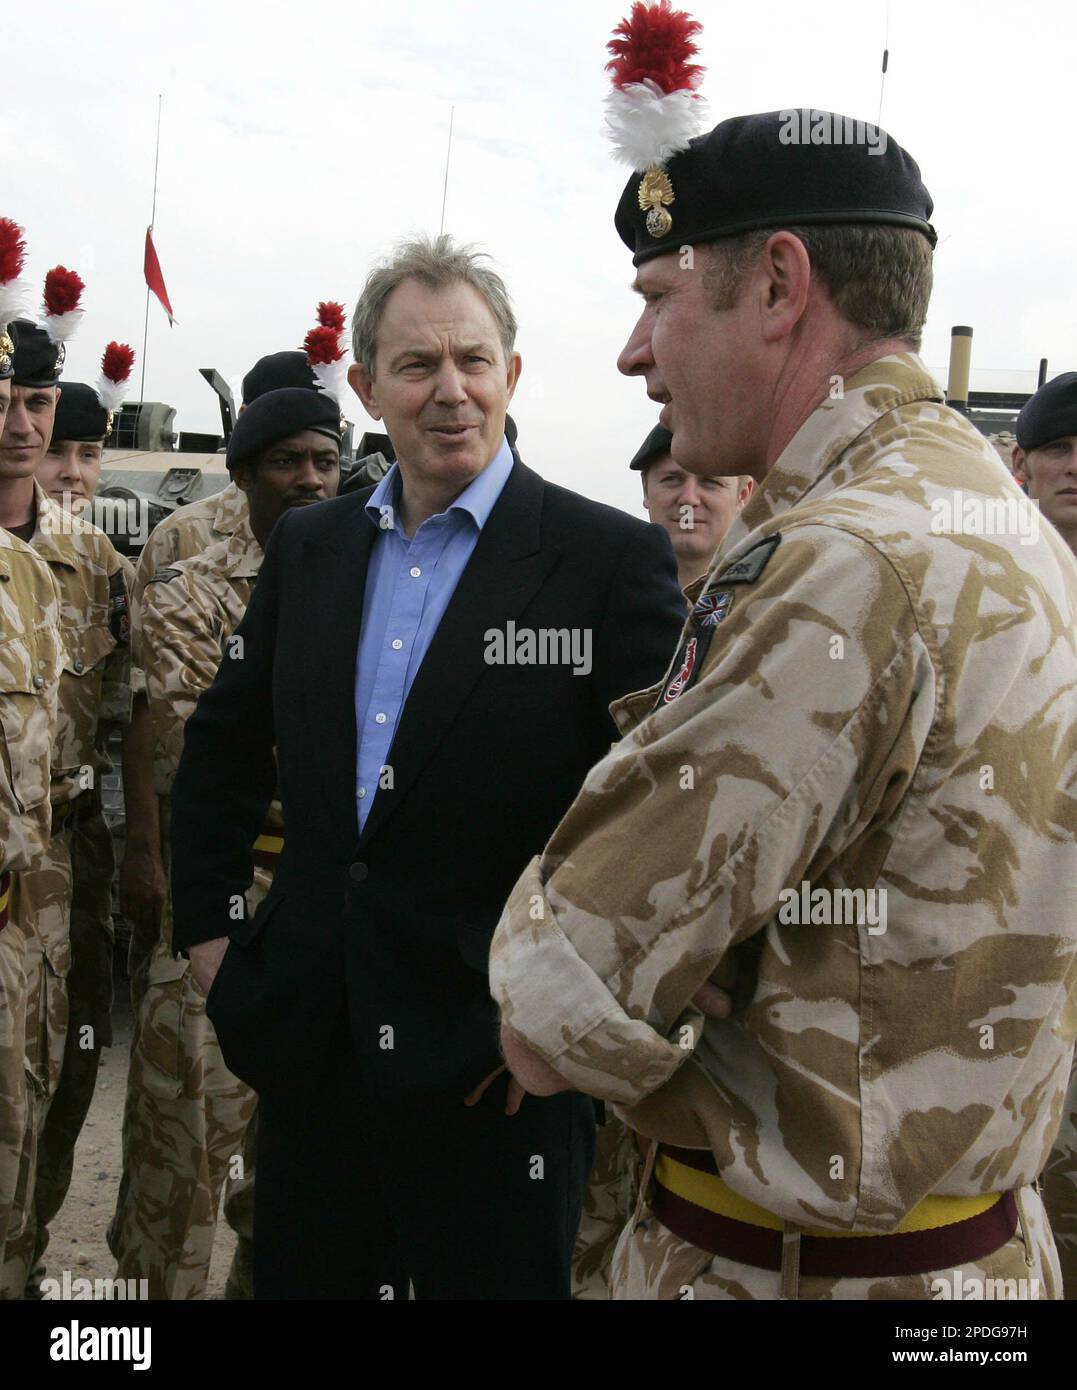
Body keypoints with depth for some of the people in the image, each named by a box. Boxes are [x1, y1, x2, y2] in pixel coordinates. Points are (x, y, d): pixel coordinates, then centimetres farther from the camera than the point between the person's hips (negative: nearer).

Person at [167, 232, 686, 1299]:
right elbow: (224, 743, 17)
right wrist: (205, 929, 10)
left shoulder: (612, 560, -10)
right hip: (308, 1046, 5)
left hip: (499, 1061, -4)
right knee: (301, 1277, 19)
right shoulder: (307, 548, 7)